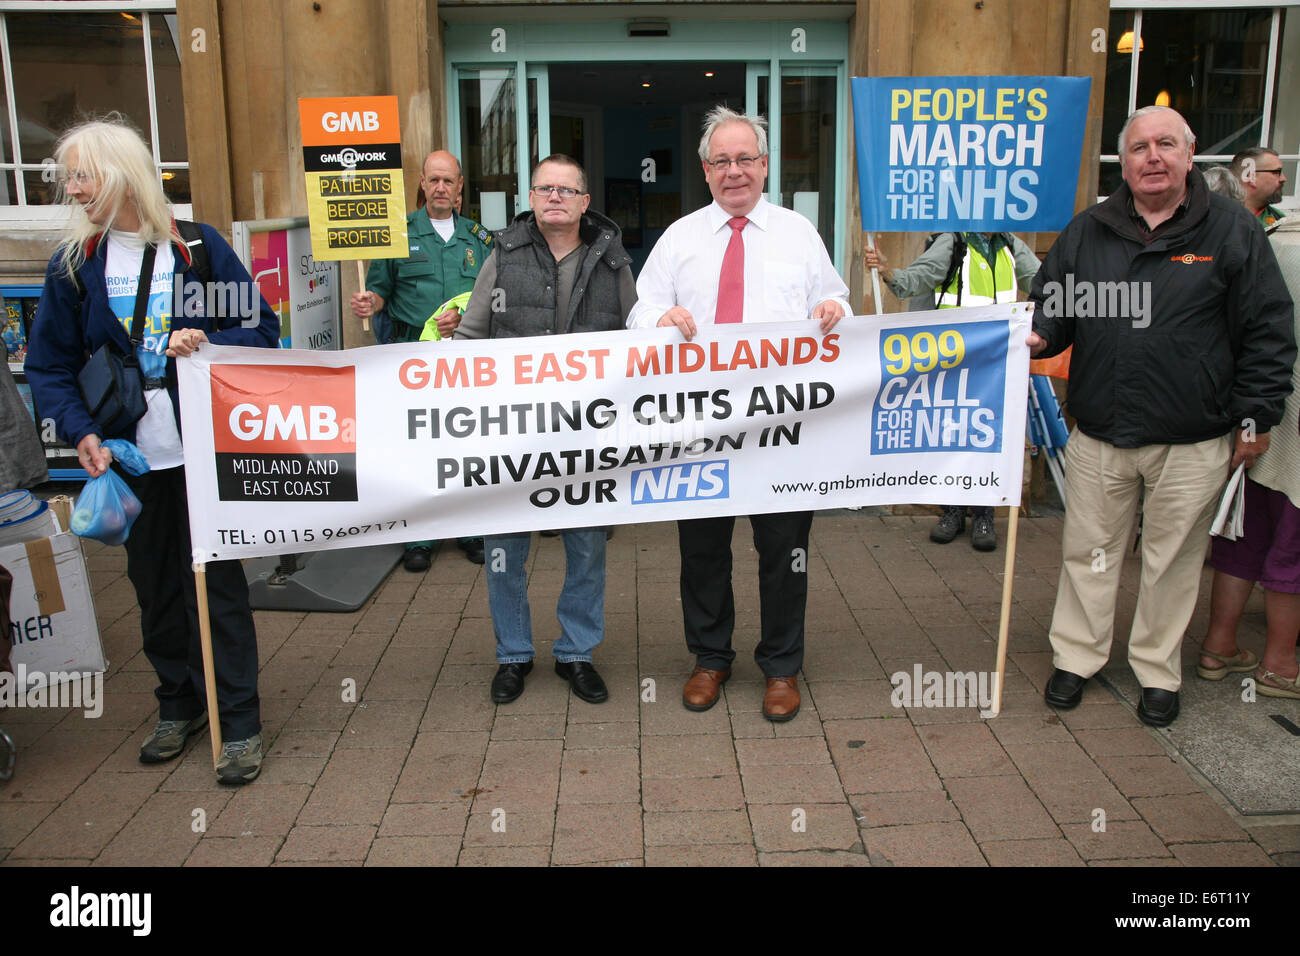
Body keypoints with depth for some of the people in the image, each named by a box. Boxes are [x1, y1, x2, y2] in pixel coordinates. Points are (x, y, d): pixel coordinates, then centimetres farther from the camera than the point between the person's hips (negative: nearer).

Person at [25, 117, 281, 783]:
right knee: (154, 583, 13)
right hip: (128, 456, 3)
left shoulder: (198, 247, -1)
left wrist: (209, 345, -17)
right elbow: (48, 366, 6)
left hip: (203, 449, -3)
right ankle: (179, 704, 31)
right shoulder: (73, 264, 5)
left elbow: (262, 330, 2)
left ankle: (238, 722, 12)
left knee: (217, 581, 1)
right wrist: (81, 431, -9)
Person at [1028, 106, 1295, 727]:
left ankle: (1157, 671, 27)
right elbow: (1051, 304, 17)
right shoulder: (1086, 232, 6)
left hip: (1193, 443, -2)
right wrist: (1038, 336, -7)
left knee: (1173, 560, 10)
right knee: (1088, 551, 11)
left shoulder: (1231, 229, 0)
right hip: (1099, 434, 2)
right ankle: (1076, 658, 27)